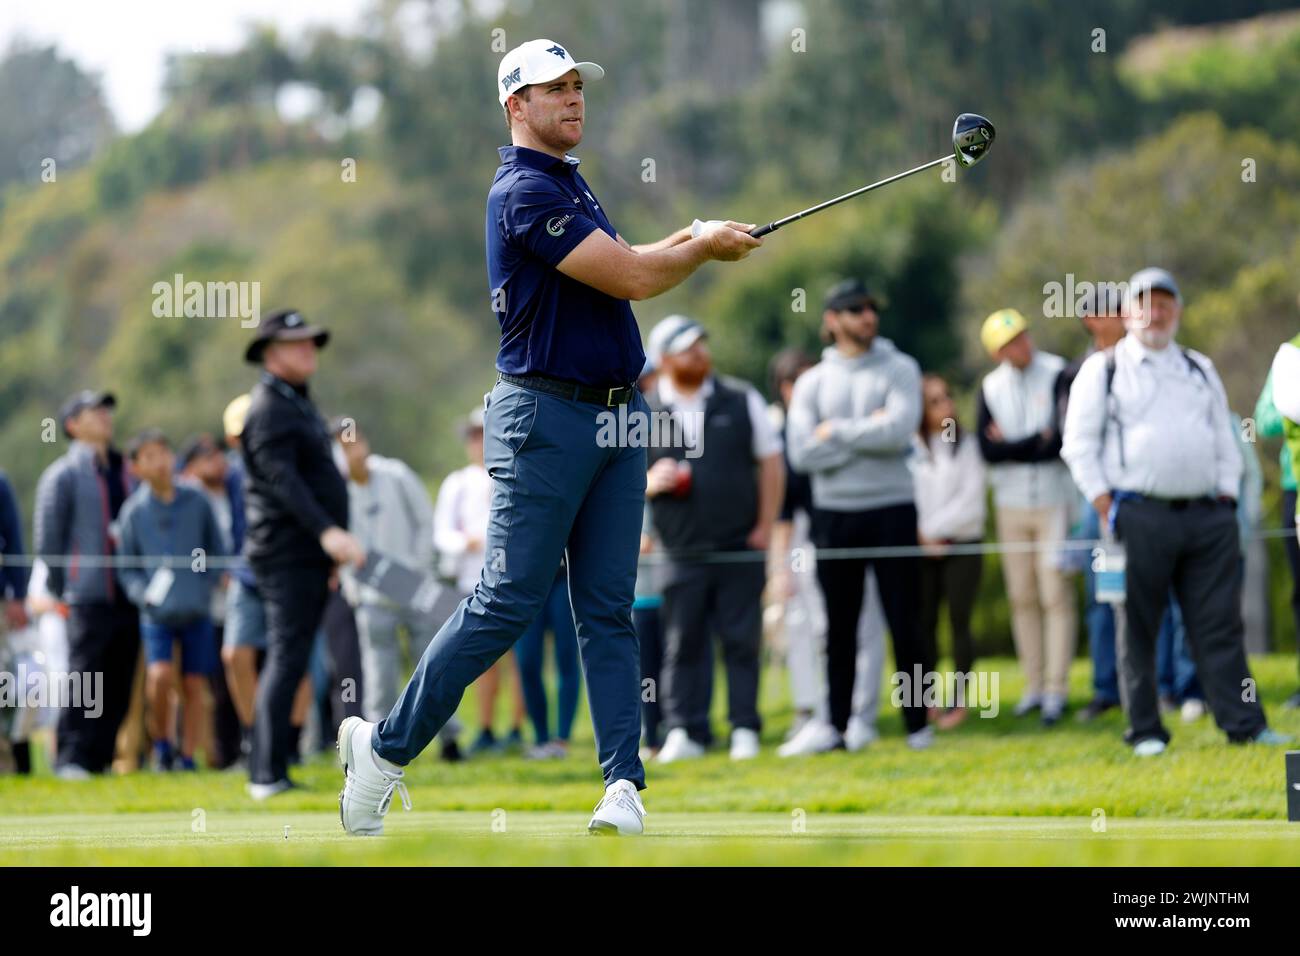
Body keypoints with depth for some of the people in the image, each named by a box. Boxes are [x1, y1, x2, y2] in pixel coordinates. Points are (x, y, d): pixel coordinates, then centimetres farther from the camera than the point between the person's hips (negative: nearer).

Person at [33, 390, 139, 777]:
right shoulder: (62, 475, -1)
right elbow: (47, 542, -2)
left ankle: (99, 756, 10)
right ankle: (71, 758, -6)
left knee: (119, 686, 4)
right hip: (88, 599, -6)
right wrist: (60, 593, -4)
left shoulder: (124, 472, 17)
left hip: (128, 597, 6)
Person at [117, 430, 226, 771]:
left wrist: (207, 585, -2)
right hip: (157, 612, -2)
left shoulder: (196, 502, 2)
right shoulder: (134, 510, -1)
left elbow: (217, 550, 12)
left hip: (197, 611, 2)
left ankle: (188, 757, 13)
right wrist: (143, 593, -11)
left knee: (193, 685, 2)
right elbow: (127, 567, 5)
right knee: (160, 674, -19)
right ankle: (162, 742, 2)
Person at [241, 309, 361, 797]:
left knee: (286, 660, 10)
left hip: (308, 556, 10)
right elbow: (281, 478, -24)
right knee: (287, 658, -14)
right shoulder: (269, 409, -11)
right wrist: (326, 531, -36)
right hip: (287, 553, -10)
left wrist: (330, 551, 26)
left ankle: (265, 771, 14)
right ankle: (269, 774, -17)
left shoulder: (298, 404, 21)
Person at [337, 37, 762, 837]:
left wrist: (693, 240, 12)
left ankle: (624, 782, -1)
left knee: (610, 608, 3)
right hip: (546, 417, -9)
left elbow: (619, 266, 29)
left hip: (618, 412, 9)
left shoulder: (572, 184, 17)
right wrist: (705, 249, -1)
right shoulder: (525, 192, -14)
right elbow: (628, 277, -17)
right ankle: (387, 747, 3)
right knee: (508, 602, -8)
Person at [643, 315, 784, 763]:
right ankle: (685, 731, 6)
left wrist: (765, 526, 1)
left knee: (742, 642, 1)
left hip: (741, 547, 0)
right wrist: (648, 484, -13)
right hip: (682, 553, 0)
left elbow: (771, 463, 9)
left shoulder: (741, 400, 5)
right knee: (683, 644, 0)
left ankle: (745, 728, 7)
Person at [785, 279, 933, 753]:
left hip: (892, 512, -2)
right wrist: (867, 434, -10)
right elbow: (803, 452, -6)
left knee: (905, 622, -1)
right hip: (834, 514, 2)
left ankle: (918, 723, 6)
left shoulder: (899, 369, 2)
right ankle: (834, 726, 11)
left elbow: (899, 429, -15)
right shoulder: (811, 382, 7)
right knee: (840, 628, 7)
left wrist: (837, 431, -8)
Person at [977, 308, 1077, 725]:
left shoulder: (1057, 374, -6)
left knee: (1056, 594, -7)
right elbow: (988, 450, -4)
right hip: (1011, 504, 4)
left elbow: (1064, 441, -14)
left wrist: (1012, 445, -8)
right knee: (1022, 597, 7)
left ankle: (1056, 690, -6)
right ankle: (1034, 685, 14)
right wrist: (1037, 442, -11)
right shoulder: (991, 388, 5)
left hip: (1055, 500, -4)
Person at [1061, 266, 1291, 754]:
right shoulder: (1102, 370, 6)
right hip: (1140, 515, -3)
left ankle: (1244, 723, -1)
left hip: (1207, 515, 3)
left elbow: (1225, 439, 22)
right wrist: (1105, 506, -6)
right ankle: (1145, 731, 4)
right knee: (1138, 627, -1)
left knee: (1220, 623, -1)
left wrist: (1226, 496, 10)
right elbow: (1079, 444, 3)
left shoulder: (1201, 370, 20)